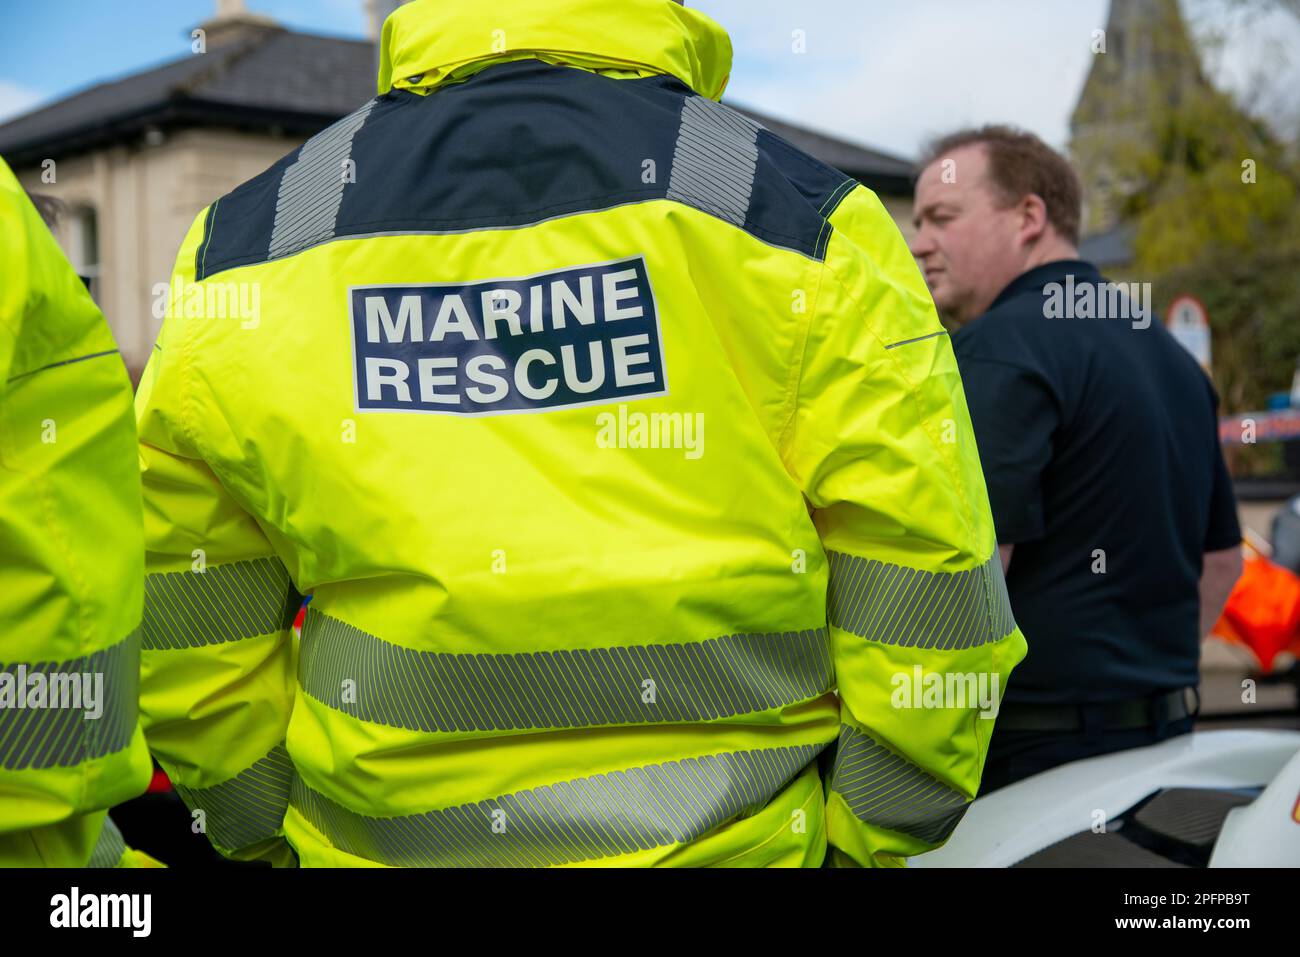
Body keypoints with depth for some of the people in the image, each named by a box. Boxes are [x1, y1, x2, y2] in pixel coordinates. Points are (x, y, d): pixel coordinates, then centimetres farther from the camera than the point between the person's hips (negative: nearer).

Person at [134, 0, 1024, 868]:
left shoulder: (243, 251, 1)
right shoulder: (802, 225, -7)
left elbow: (186, 622, 5)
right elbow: (923, 601, -6)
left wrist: (276, 833, 16)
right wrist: (867, 837, 6)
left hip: (377, 838, 2)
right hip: (727, 839, -1)